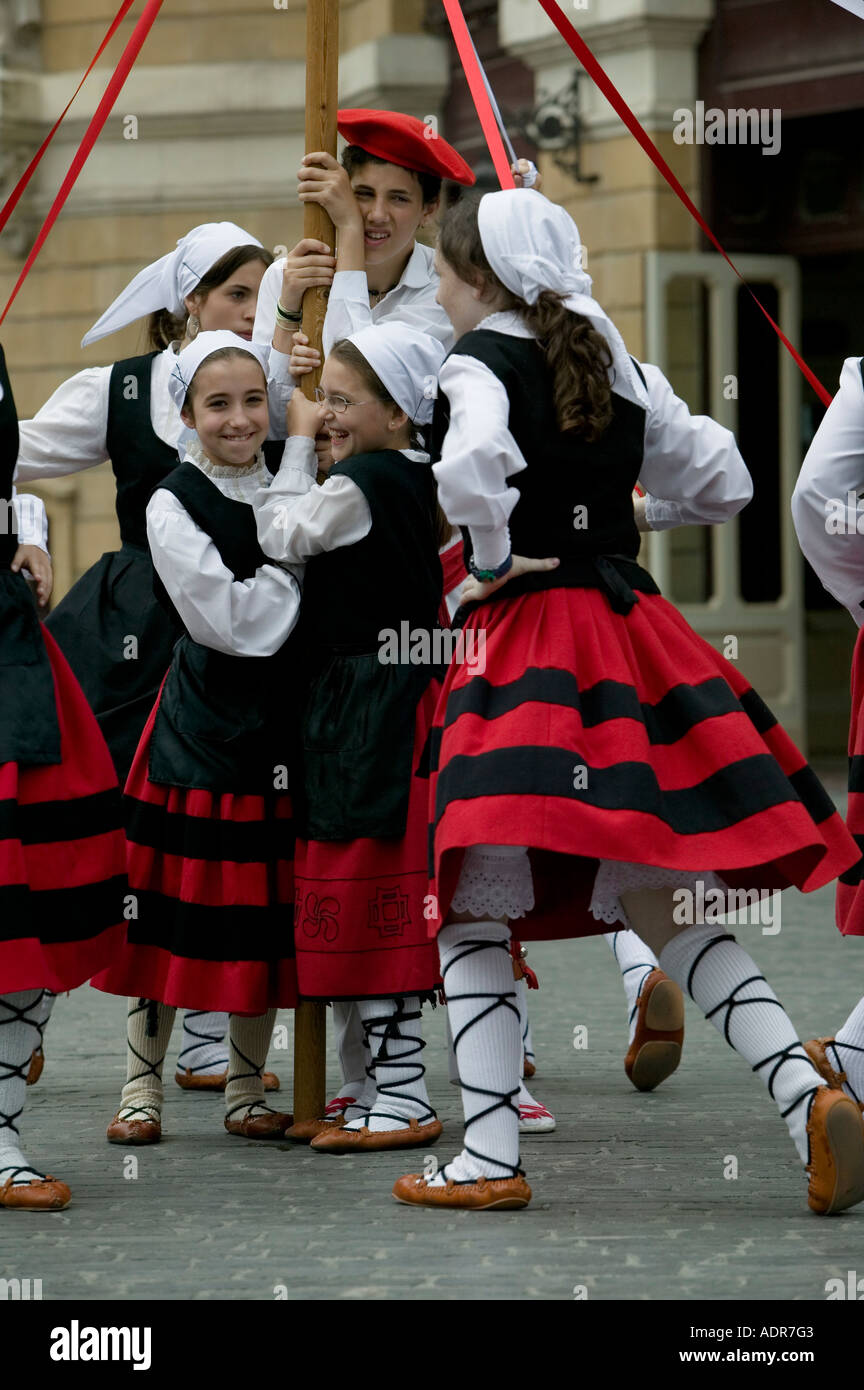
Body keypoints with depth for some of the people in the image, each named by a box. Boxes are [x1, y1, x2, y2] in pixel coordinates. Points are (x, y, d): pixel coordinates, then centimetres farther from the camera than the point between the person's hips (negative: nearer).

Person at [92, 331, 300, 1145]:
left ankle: (246, 1088, 15)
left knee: (267, 908, 6)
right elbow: (229, 621, -16)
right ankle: (142, 1086, 9)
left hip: (278, 720, 5)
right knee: (175, 903, -2)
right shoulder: (173, 506, -8)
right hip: (201, 723, -4)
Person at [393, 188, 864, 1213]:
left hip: (526, 635, -6)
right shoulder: (616, 366, 14)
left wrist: (494, 561, -13)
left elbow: (472, 465, -28)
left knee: (471, 908, 2)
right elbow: (722, 480, 20)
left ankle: (490, 1156, -3)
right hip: (631, 627, 7)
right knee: (666, 907, 9)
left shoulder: (481, 363, -6)